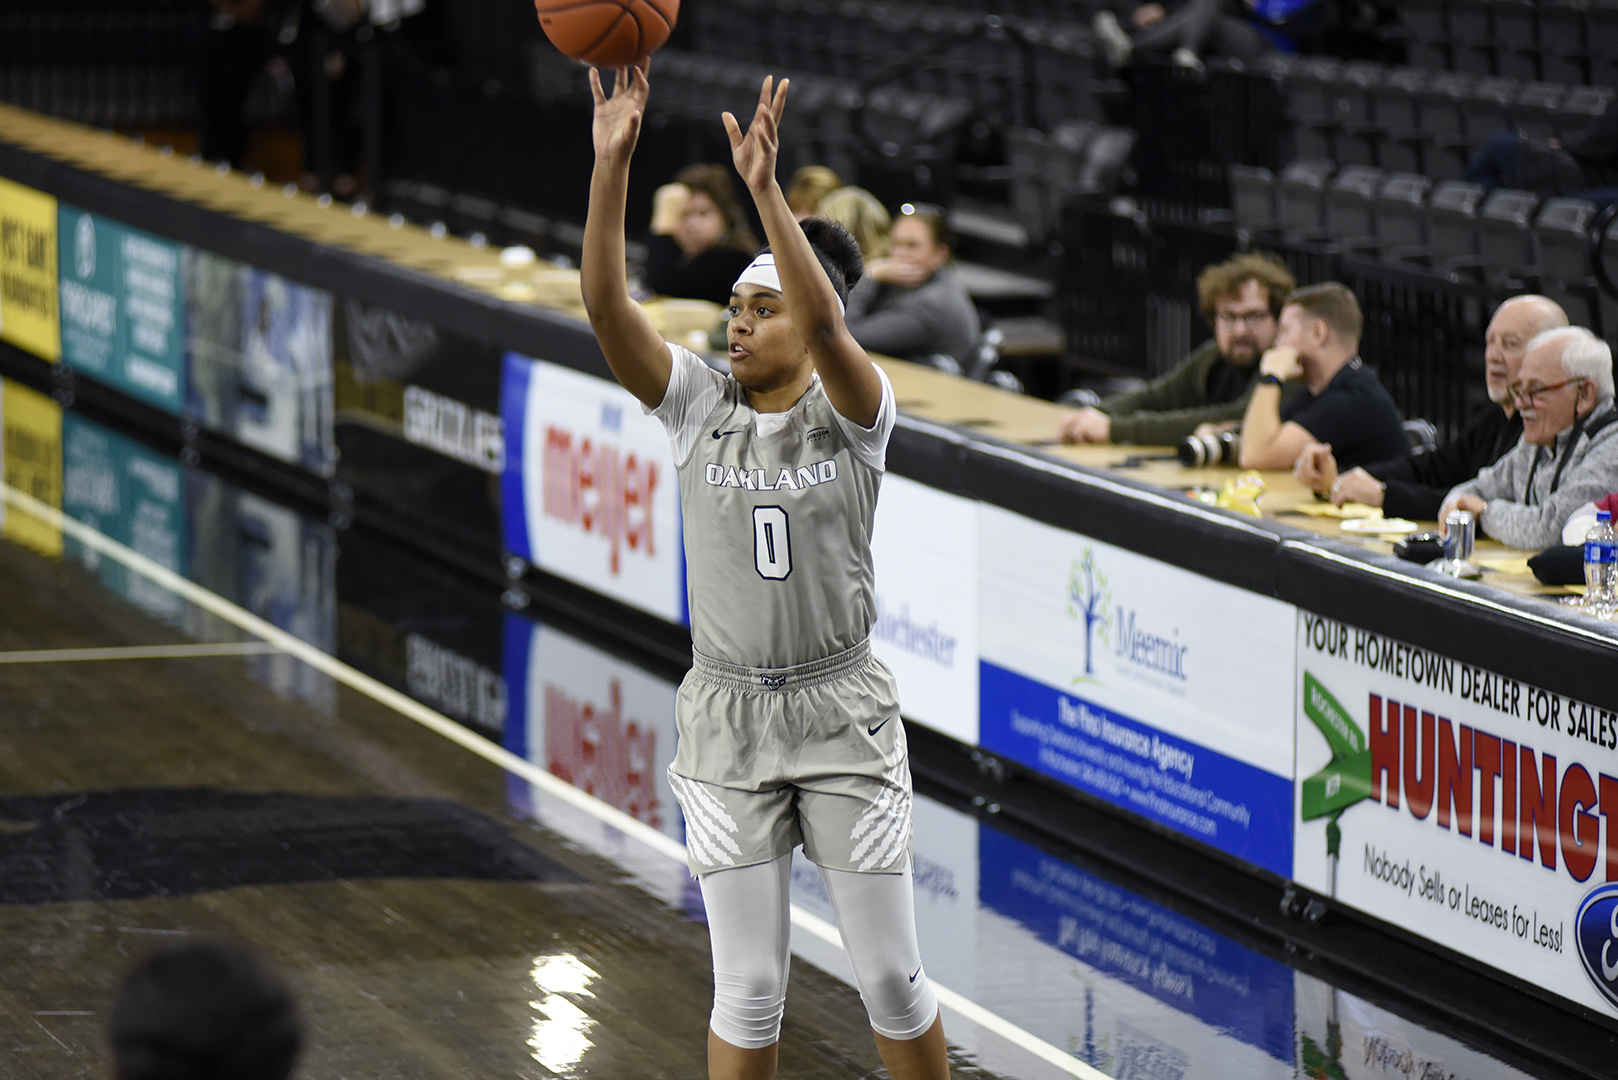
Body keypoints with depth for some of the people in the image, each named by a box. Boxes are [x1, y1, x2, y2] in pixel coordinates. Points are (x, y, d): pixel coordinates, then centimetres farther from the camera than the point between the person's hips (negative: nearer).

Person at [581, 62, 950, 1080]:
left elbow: (825, 321, -29)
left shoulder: (855, 412, -7)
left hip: (843, 718, -2)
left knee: (893, 978, 6)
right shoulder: (702, 406, -1)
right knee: (749, 991, 4)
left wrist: (766, 188, -40)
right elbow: (608, 304, -15)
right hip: (728, 726, 2)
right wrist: (612, 163, -27)